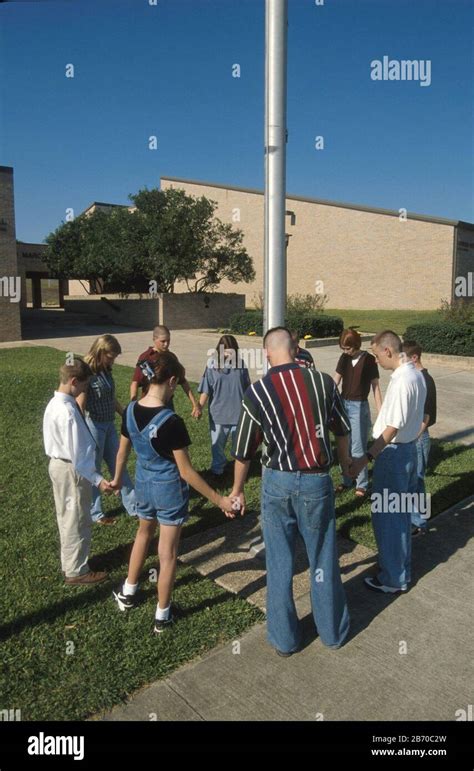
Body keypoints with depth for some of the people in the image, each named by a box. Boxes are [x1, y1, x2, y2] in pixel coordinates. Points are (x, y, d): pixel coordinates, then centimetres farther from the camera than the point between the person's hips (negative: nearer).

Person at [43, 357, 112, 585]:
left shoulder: (53, 404, 3)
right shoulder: (68, 411, -27)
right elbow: (78, 454, -28)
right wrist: (97, 479, -27)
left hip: (58, 464, 10)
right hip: (71, 470, -10)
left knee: (66, 518, 22)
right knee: (77, 522, 6)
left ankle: (69, 562, 38)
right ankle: (76, 571, 21)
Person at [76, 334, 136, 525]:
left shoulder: (106, 371, 5)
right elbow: (79, 407, -19)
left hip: (109, 425, 8)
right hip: (93, 427, -8)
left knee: (118, 466, 15)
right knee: (93, 470, 9)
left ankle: (133, 507, 26)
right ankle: (95, 514, 25)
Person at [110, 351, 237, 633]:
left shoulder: (131, 411, -9)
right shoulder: (171, 422, -28)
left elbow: (123, 450, 5)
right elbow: (186, 471, -23)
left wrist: (117, 478, 24)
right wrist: (218, 499, -16)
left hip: (144, 483, 6)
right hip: (170, 488, -6)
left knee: (144, 533, 31)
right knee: (168, 551, 11)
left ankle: (128, 592, 47)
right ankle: (162, 615, 27)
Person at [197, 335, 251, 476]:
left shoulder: (240, 365, -4)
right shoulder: (213, 365, -8)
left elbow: (247, 389, 7)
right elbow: (205, 390, -6)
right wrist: (199, 407, -10)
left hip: (238, 412, 1)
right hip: (218, 413, -1)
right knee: (217, 443, 14)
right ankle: (217, 469, 33)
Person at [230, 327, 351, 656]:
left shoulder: (255, 393, -11)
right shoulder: (323, 381, -9)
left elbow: (244, 452, -3)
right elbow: (342, 430, 4)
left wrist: (237, 490, 12)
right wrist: (346, 462, 23)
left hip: (277, 483, 0)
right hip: (316, 481, 1)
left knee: (279, 563, 14)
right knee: (323, 560, 18)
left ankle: (284, 638, 30)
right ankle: (333, 630, 36)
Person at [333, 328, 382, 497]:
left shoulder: (368, 360, -9)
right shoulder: (344, 358, 3)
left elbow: (375, 386, -6)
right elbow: (335, 381, 3)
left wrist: (381, 411, -6)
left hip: (359, 407, -5)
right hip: (343, 404, 5)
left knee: (358, 449, -2)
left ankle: (361, 484, 12)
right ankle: (347, 480, 25)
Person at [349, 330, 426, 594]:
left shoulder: (402, 381, -23)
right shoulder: (416, 374, 6)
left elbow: (392, 428, -26)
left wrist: (366, 459, -26)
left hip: (394, 453, -10)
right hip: (409, 449, 10)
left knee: (387, 517, 4)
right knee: (401, 514, 20)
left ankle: (393, 579, 17)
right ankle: (402, 569, 35)